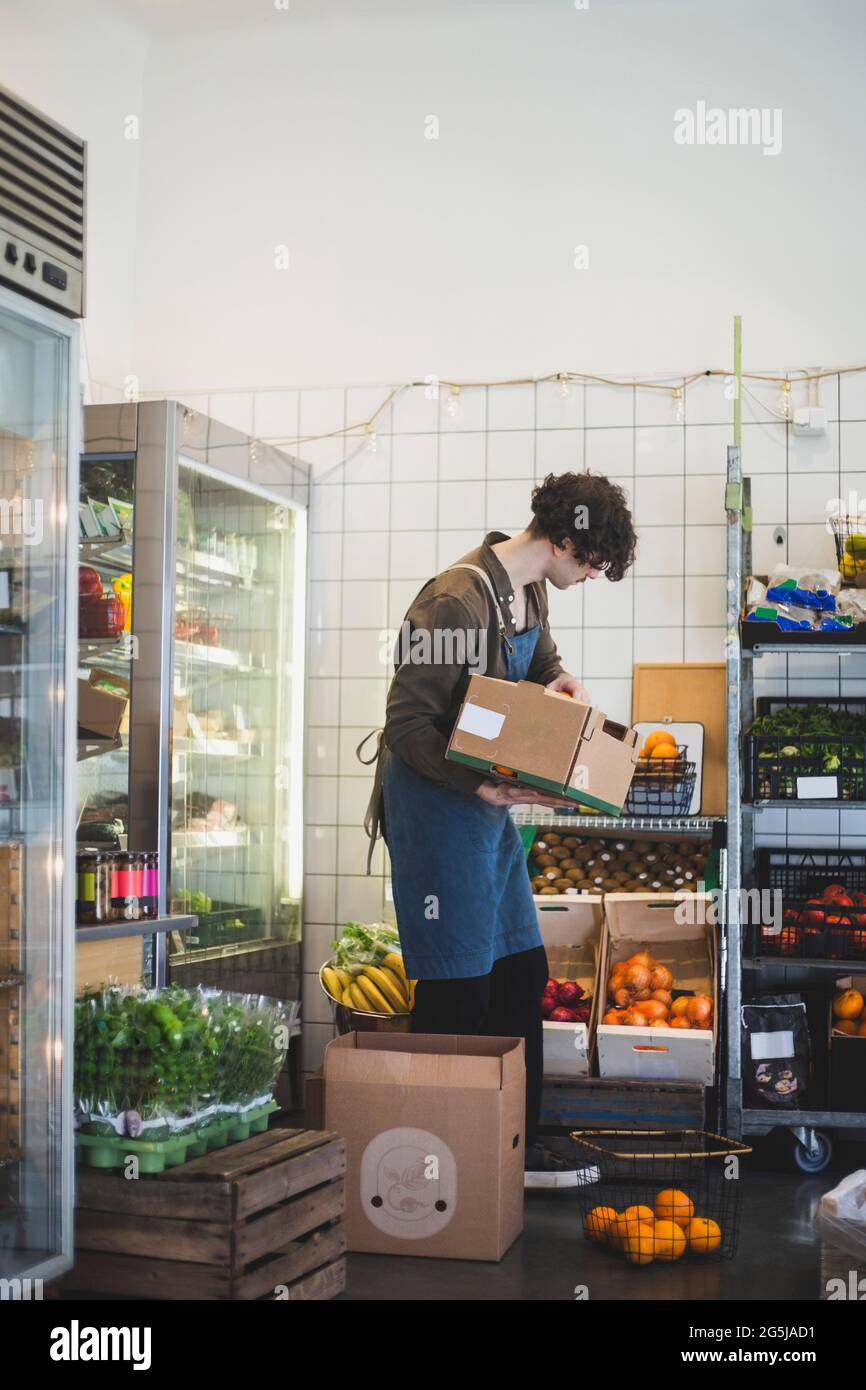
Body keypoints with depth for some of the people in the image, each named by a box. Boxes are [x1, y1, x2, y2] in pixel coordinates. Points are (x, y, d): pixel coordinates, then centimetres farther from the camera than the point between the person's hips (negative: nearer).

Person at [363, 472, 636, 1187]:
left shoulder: (530, 589, 7)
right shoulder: (457, 601, -22)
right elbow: (408, 724, -21)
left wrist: (561, 681, 2)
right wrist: (483, 788, -29)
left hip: (490, 797, 10)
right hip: (438, 799, -10)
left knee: (521, 972, 12)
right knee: (458, 987, -4)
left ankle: (519, 1141, 23)